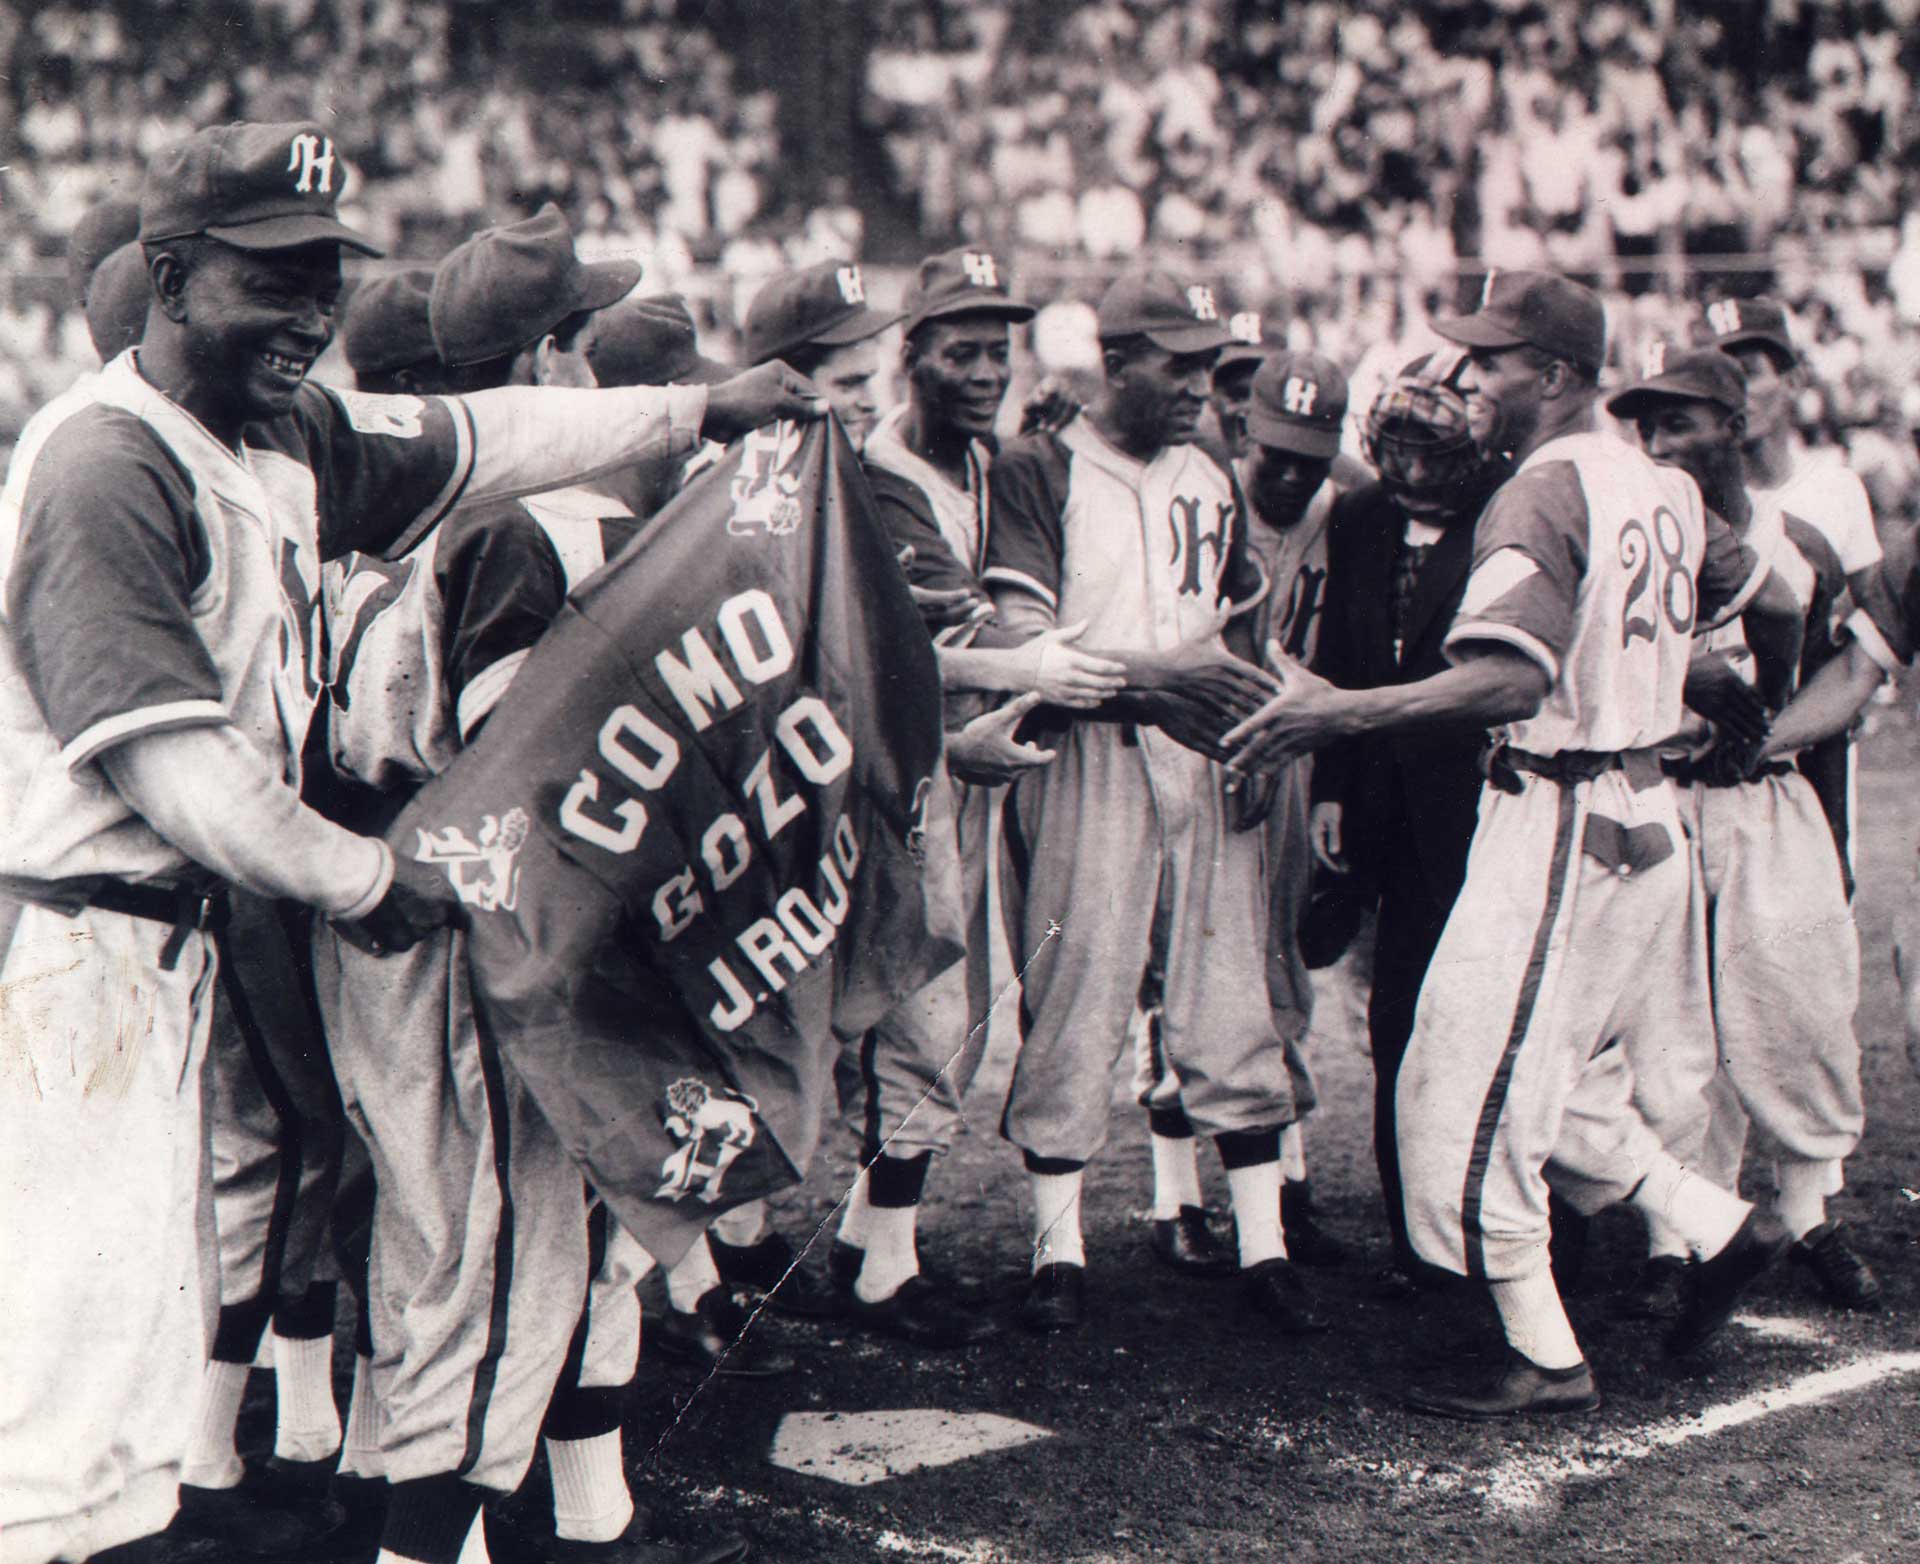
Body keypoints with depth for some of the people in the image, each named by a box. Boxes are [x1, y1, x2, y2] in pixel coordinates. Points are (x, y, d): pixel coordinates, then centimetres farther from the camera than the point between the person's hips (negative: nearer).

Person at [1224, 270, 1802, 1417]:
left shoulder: (1540, 497, -17)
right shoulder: (1665, 486, 10)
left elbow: (1512, 683, -30)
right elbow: (1776, 607, 18)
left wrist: (1338, 714, -30)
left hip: (1560, 822, -9)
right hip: (1647, 812, 9)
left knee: (1473, 1096, -1)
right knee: (1549, 1080, 21)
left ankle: (1548, 1361, 6)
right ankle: (1721, 1227, 19)